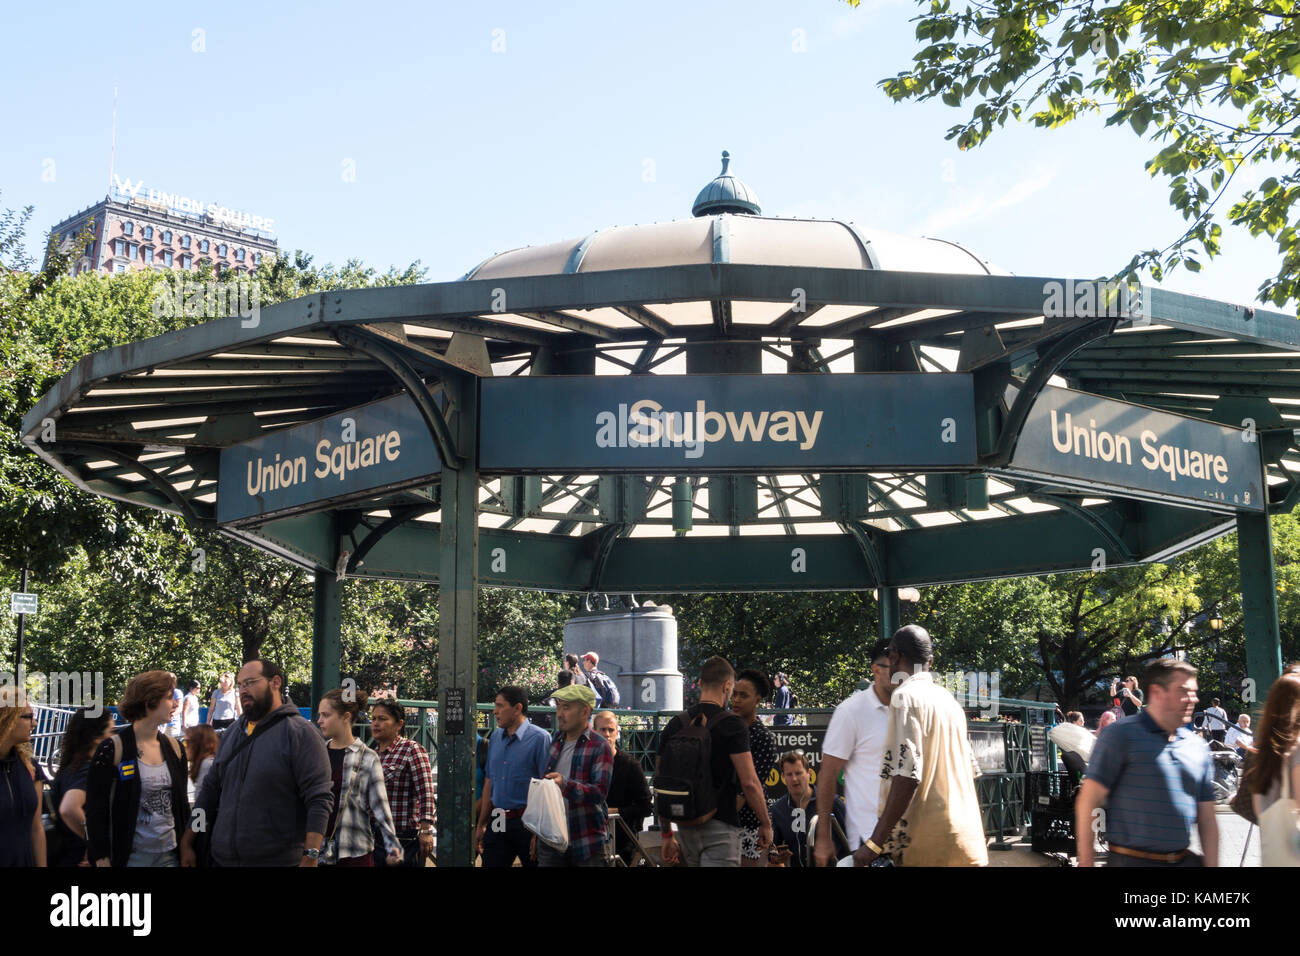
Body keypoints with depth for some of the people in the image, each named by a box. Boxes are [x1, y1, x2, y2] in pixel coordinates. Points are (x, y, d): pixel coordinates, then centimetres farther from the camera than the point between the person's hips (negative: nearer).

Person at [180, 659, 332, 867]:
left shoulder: (299, 732, -9)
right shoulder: (231, 733, 14)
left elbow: (319, 800, -16)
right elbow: (210, 790, 17)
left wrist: (310, 858, -24)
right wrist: (187, 843, 12)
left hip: (280, 860, -6)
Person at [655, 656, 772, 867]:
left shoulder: (675, 725, 7)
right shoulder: (731, 724, -10)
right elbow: (749, 782, -14)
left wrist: (667, 835, 14)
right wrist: (765, 823, -2)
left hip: (687, 828, 6)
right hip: (720, 825, -6)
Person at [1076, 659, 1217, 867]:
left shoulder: (1199, 747, 12)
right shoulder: (1122, 735, -7)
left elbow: (1207, 820, 15)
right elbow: (1087, 801, -9)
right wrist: (1086, 862, -12)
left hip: (1184, 859, 6)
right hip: (1131, 860, -5)